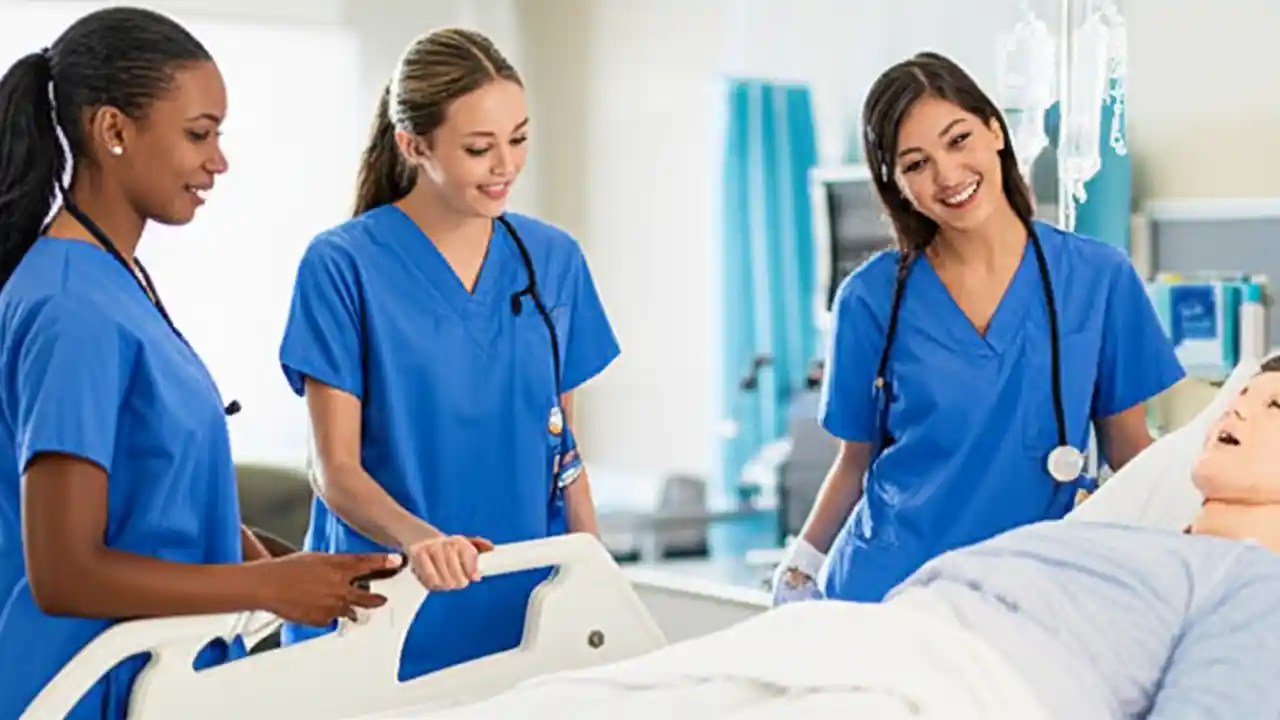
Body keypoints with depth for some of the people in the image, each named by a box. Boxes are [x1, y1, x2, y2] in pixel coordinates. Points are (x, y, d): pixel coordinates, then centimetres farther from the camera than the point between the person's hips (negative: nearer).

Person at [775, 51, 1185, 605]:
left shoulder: (1099, 277, -2)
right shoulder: (871, 299, -3)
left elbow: (1130, 452, 5)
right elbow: (856, 460, 8)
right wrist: (800, 570, 7)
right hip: (886, 583, 0)